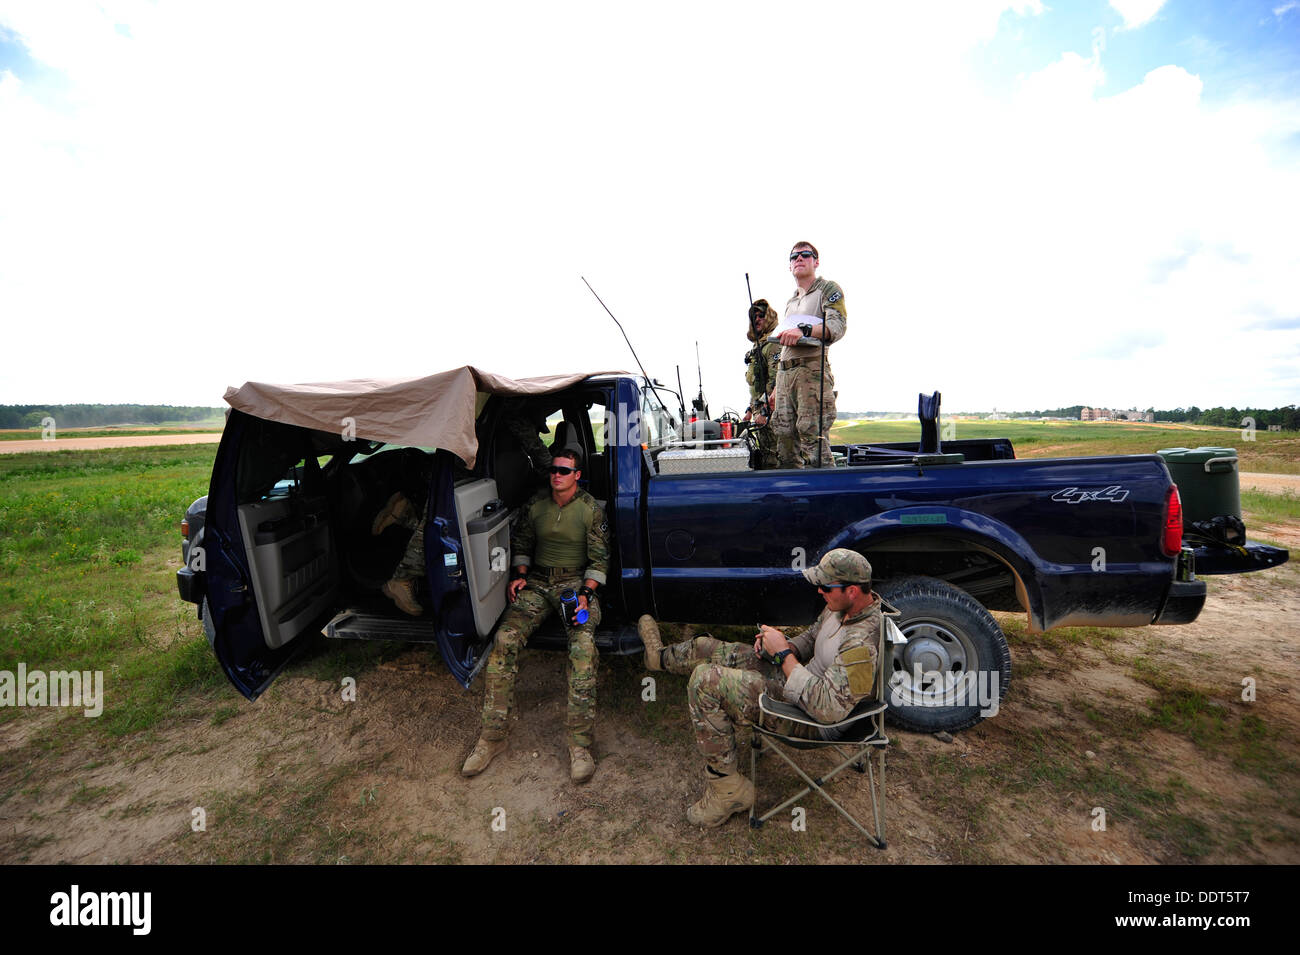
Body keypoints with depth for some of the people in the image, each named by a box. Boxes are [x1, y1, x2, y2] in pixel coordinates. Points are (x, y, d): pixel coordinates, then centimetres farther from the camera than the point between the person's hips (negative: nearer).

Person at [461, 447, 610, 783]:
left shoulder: (591, 509, -1)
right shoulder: (535, 504, 10)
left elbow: (599, 558, -2)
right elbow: (521, 543, 21)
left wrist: (586, 593, -15)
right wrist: (520, 575, 5)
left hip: (576, 583, -3)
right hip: (538, 582, 3)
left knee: (583, 644, -30)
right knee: (506, 638, -21)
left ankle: (580, 744, -26)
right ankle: (493, 736, -12)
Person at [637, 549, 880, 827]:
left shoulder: (862, 646, -33)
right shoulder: (842, 606, -4)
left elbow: (827, 708, -35)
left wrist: (784, 653, -27)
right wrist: (788, 646, -6)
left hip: (808, 718, -9)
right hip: (804, 679, 9)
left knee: (705, 681, -21)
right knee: (705, 648, 9)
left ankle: (728, 791, -2)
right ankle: (660, 656, 45)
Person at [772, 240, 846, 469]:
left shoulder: (828, 289, 7)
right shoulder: (791, 301, 28)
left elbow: (837, 326, -10)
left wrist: (804, 330, -26)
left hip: (812, 370, -7)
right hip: (784, 372, 7)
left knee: (813, 437, -15)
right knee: (785, 436, 2)